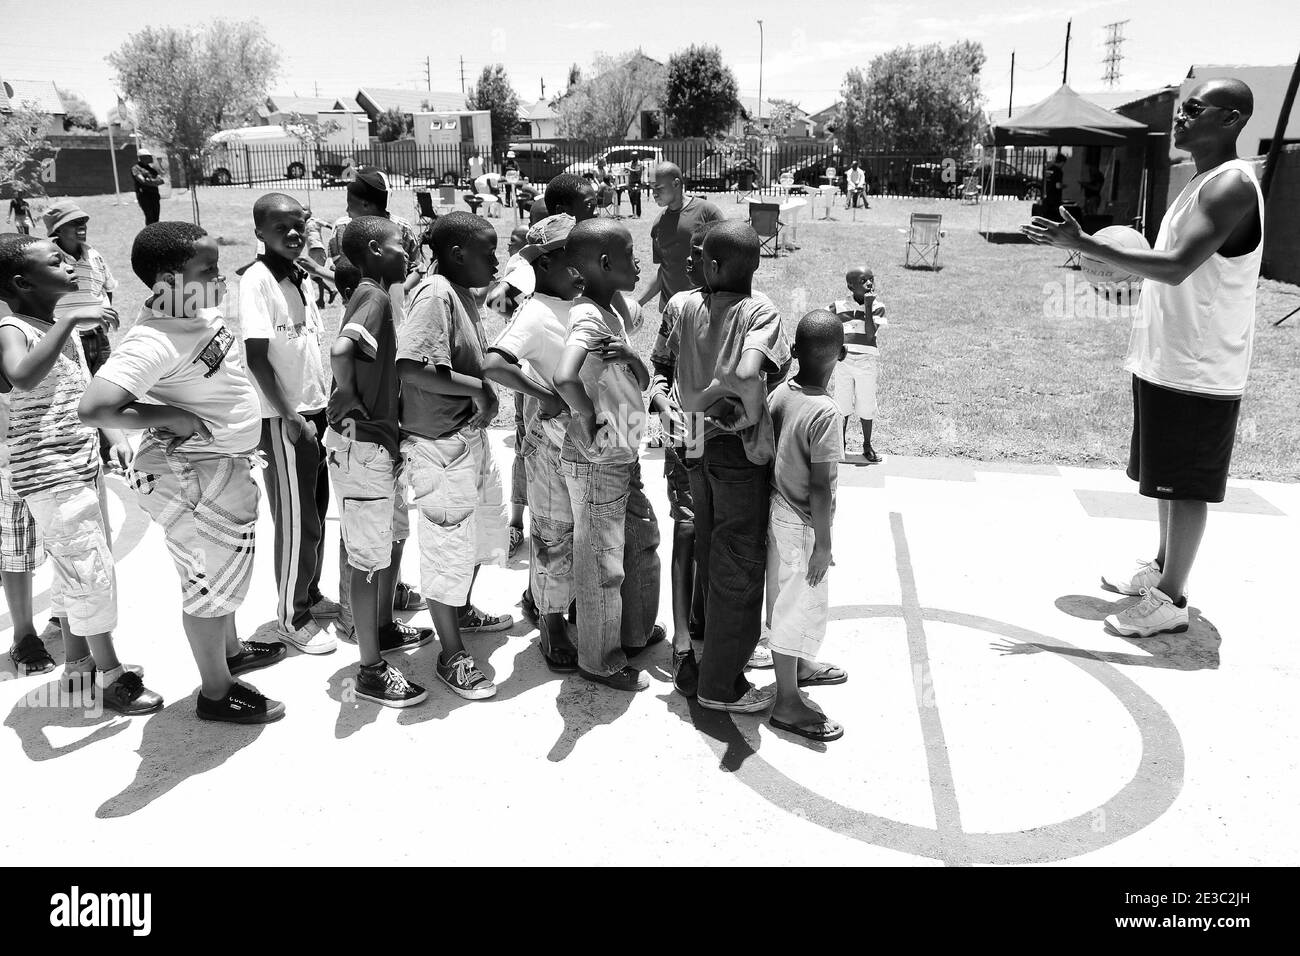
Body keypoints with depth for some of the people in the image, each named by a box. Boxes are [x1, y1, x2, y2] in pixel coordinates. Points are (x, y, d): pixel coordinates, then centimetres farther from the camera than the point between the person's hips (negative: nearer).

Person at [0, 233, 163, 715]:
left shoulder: (64, 327, 11)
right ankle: (110, 676, 10)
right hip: (51, 477, -9)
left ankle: (78, 665, 31)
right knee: (93, 575, -3)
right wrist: (70, 320, -35)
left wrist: (116, 435, 1)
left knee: (82, 571, 17)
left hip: (85, 468, 9)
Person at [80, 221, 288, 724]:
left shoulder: (202, 312, -2)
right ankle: (216, 692, 23)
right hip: (193, 476, -10)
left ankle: (231, 649, 49)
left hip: (227, 465, 10)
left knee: (225, 566, 26)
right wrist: (168, 417, -28)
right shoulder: (153, 342, -28)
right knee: (209, 580, 5)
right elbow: (94, 407, -37)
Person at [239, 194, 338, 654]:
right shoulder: (256, 281, -14)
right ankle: (292, 618, 15)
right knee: (296, 522, 1)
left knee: (315, 513, 17)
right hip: (282, 419, -8)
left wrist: (328, 401, 10)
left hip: (315, 412, 8)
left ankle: (311, 596, 32)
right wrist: (289, 416, -20)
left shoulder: (304, 279, 9)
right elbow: (256, 357, -18)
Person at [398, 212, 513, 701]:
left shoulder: (465, 294, 9)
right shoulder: (435, 295, -20)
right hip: (440, 444, -10)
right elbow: (412, 367, -31)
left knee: (481, 528, 26)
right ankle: (452, 656, 17)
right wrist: (478, 388, -23)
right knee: (447, 547, 2)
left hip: (471, 436, 10)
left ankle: (462, 611, 49)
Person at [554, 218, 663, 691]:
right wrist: (589, 423, -22)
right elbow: (565, 378, -38)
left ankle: (635, 633, 41)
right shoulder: (588, 315, -20)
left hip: (624, 458, 9)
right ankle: (599, 661, 22)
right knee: (601, 565, 5)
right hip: (596, 466, -9)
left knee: (643, 542, 23)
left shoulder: (612, 312, 9)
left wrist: (630, 357, -14)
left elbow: (643, 382, 7)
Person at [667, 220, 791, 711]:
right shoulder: (761, 311, -16)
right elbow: (747, 375, -31)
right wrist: (754, 405, -14)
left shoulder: (689, 305, -1)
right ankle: (720, 685, 14)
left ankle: (714, 644, 41)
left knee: (709, 550, 22)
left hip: (699, 445, 6)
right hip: (740, 449, -6)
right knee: (739, 564, 4)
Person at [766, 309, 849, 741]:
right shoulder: (825, 412, -25)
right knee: (798, 603, 3)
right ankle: (787, 701, 14)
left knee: (786, 596, 22)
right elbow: (819, 486, -23)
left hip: (778, 508, 8)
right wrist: (823, 543, -15)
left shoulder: (779, 394, -3)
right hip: (802, 523, -8)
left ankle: (799, 665, 44)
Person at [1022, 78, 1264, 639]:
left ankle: (1171, 600, 10)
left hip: (1197, 369, -10)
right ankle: (1161, 567, 35)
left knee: (1186, 485, -1)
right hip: (1166, 360, 10)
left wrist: (1085, 245, -30)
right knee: (1166, 477, 19)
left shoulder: (1233, 185, -17)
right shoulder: (1202, 182, 14)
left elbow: (1177, 267, -28)